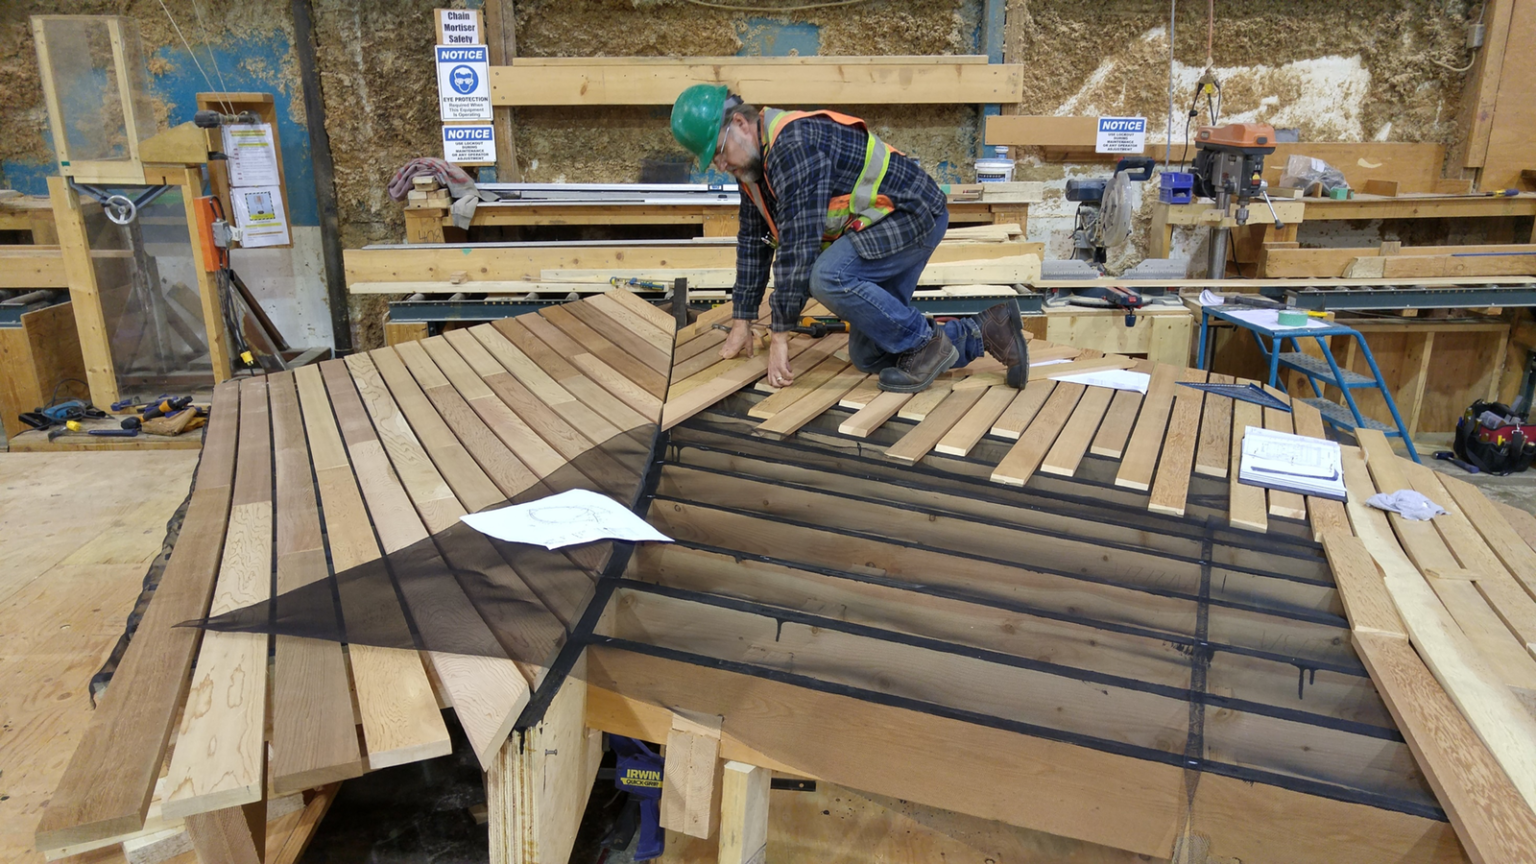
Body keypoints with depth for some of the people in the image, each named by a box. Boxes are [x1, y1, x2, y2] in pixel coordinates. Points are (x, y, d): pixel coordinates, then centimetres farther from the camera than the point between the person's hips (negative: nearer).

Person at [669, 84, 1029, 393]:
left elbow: (799, 242, -30)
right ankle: (985, 332, 15)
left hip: (912, 211, -10)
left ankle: (926, 345, -13)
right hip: (880, 226, 10)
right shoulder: (753, 162, 5)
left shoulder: (793, 144, -26)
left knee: (829, 277, -33)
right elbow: (754, 240, 10)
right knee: (867, 356, 8)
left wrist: (780, 335, -26)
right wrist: (741, 322, 8)